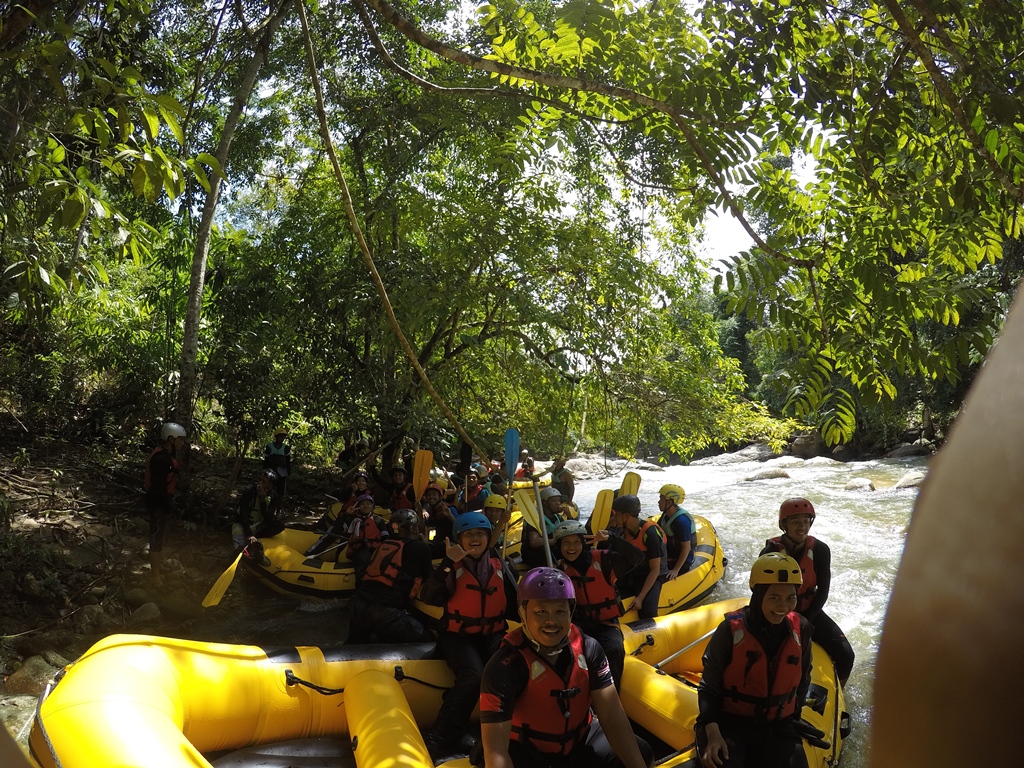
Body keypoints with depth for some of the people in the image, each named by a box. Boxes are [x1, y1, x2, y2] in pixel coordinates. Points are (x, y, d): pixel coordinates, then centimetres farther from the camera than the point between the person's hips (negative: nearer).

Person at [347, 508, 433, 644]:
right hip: (384, 610, -7)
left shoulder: (382, 544, 20)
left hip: (357, 603, 7)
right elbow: (426, 578, 22)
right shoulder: (420, 548, 5)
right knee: (427, 642, 4)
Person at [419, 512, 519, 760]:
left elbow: (514, 606, 10)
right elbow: (428, 598, -20)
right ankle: (437, 742, -22)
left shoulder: (499, 567, 6)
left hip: (493, 634, 3)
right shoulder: (452, 567, -3)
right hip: (457, 635, -3)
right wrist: (448, 562, -29)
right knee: (473, 676, -31)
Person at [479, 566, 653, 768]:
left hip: (580, 740, 5)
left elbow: (612, 716, -12)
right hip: (528, 751, -4)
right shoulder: (504, 667, -26)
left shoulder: (588, 648, -12)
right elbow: (496, 751, -30)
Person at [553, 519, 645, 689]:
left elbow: (638, 559, -20)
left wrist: (612, 539, -30)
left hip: (605, 623, -1)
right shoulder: (559, 569, 4)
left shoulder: (603, 559, -7)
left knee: (614, 650, -32)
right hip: (578, 623, 1)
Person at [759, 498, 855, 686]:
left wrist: (805, 622, -13)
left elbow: (823, 592, -4)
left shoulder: (820, 550, -8)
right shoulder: (771, 553, -15)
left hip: (810, 612, 3)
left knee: (845, 656, -11)